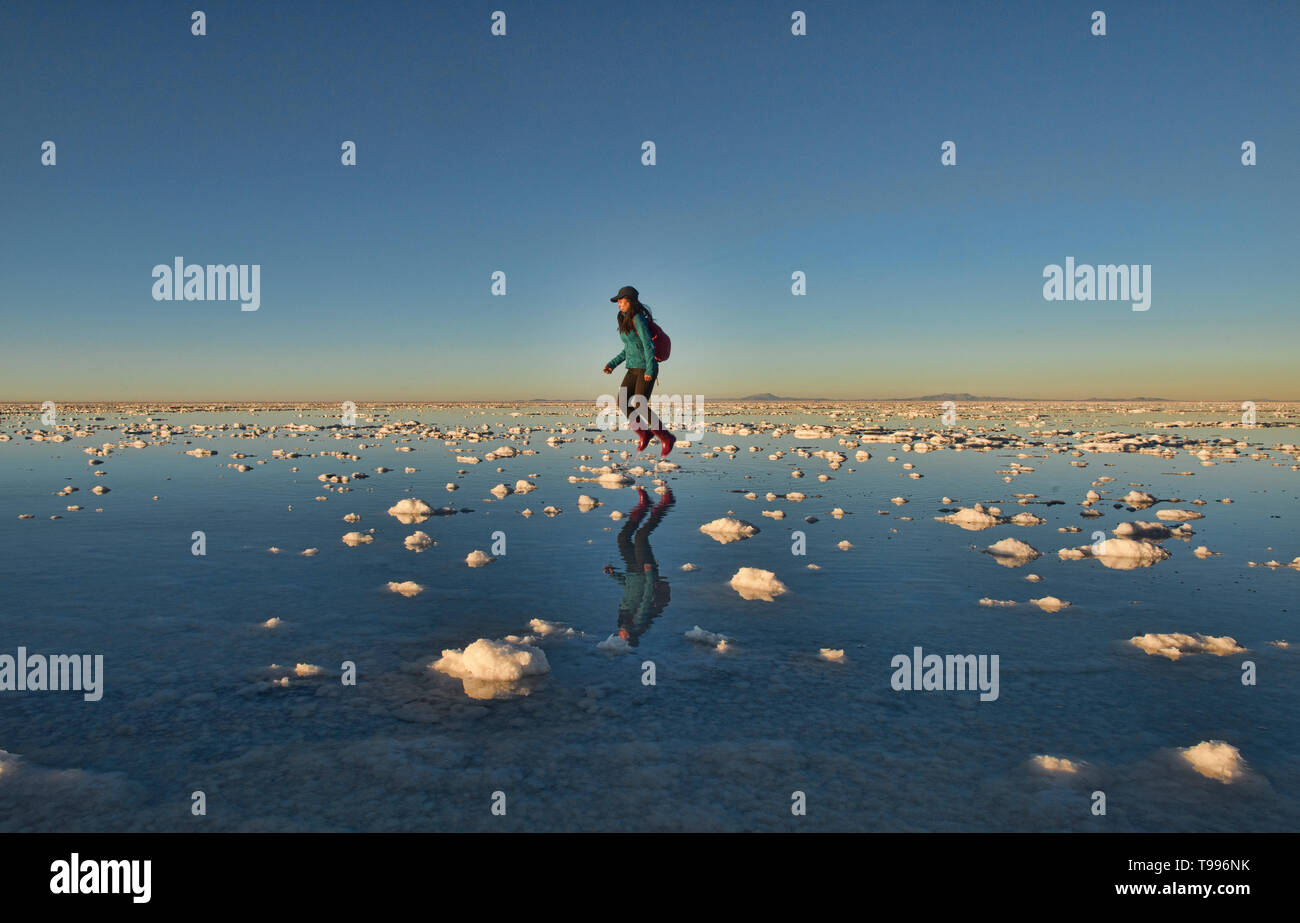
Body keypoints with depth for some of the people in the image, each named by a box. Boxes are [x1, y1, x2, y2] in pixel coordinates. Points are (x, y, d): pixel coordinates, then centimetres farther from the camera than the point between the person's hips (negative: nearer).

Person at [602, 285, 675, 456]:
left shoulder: (638, 319, -15)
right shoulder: (626, 321, 14)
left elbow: (648, 344, -22)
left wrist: (649, 370, -30)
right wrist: (612, 364, 11)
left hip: (647, 369, -8)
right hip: (633, 369, 8)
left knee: (640, 407, -15)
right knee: (622, 403, -7)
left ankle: (666, 438, 1)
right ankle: (643, 434, 10)